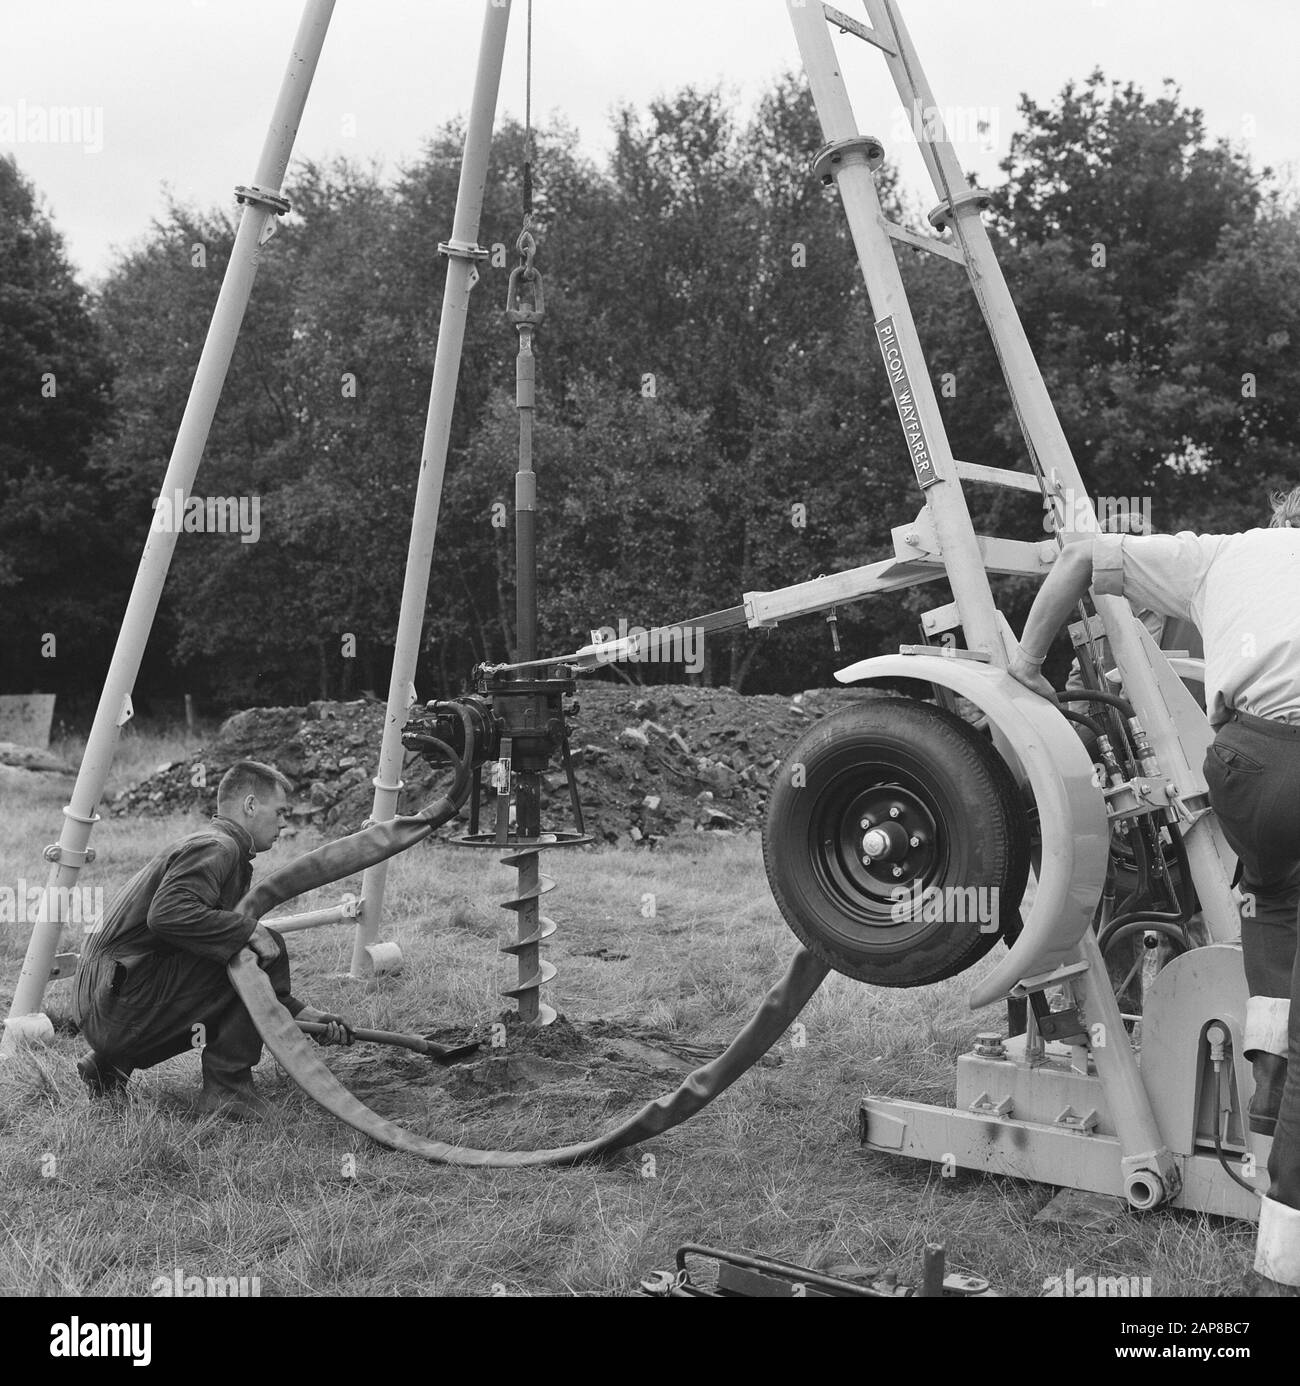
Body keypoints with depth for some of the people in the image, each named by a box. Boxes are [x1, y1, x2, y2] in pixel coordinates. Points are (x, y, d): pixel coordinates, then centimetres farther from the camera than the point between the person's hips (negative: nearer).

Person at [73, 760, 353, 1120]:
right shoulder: (216, 847, -11)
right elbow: (167, 914, -30)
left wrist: (305, 1014, 17)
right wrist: (249, 930, -22)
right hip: (121, 1004, -10)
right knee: (265, 948, -13)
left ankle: (110, 1062, 17)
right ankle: (227, 1087, -5)